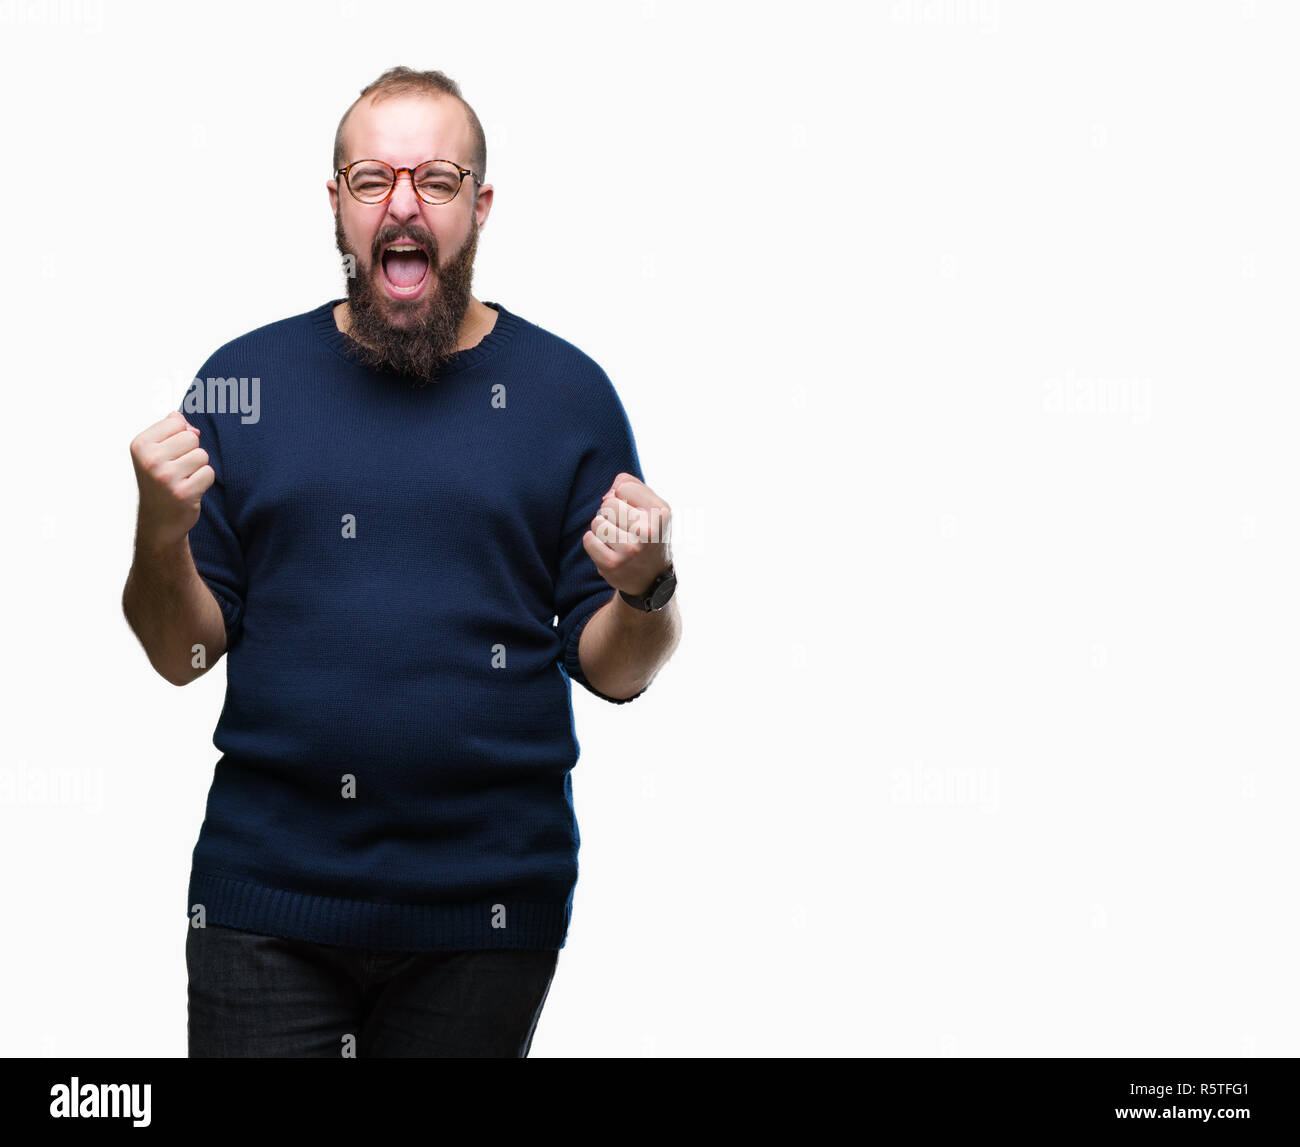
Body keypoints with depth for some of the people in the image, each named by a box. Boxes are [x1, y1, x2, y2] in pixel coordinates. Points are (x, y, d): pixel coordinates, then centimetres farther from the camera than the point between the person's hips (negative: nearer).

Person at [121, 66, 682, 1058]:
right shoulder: (245, 380, 4)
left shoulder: (569, 393, 2)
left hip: (489, 911, 0)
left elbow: (613, 672, 3)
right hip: (265, 900, 0)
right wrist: (162, 533, -14)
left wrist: (645, 586, -18)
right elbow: (184, 654, 4)